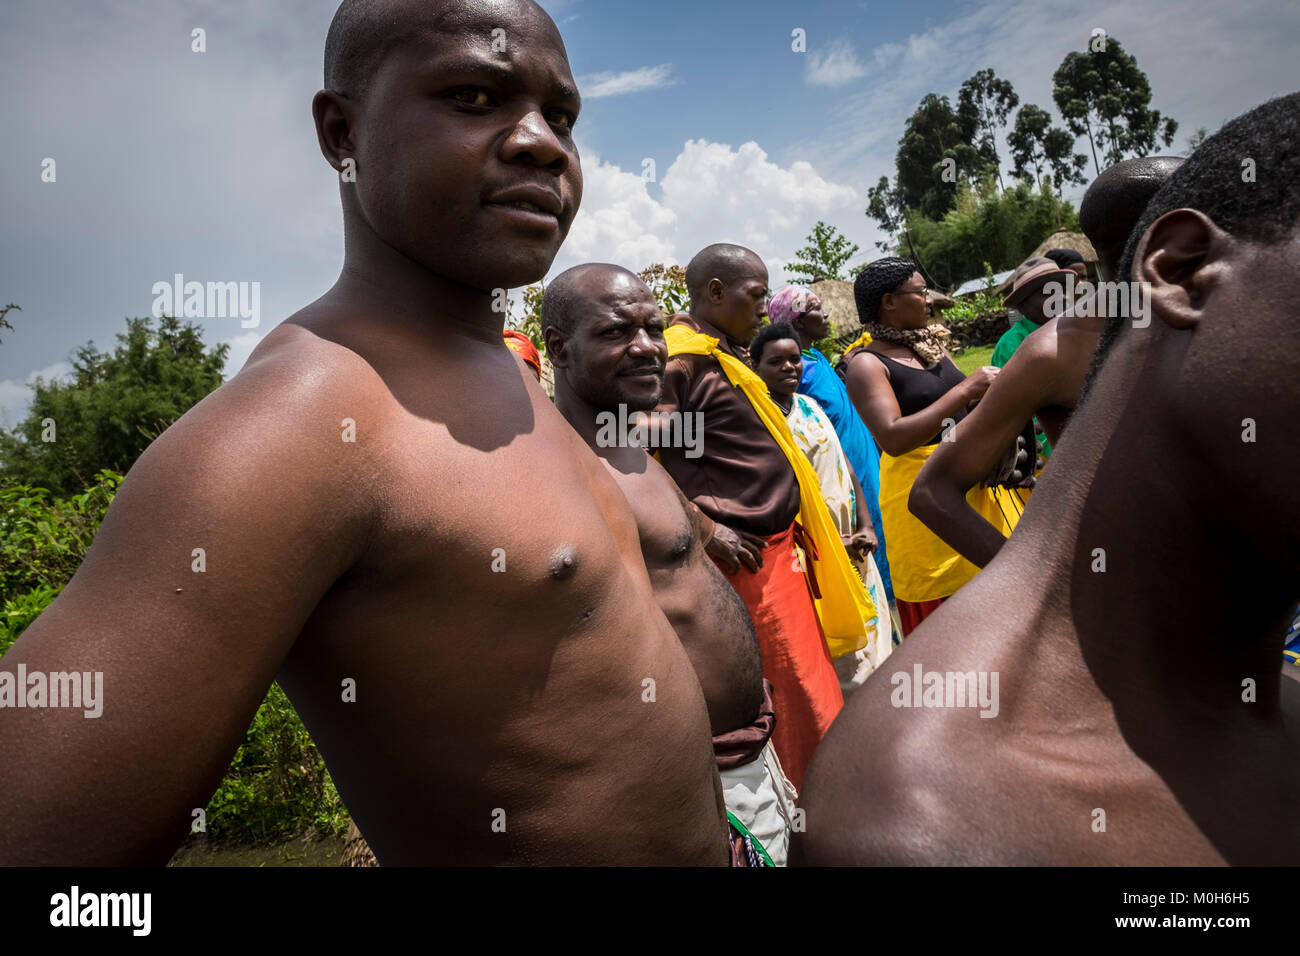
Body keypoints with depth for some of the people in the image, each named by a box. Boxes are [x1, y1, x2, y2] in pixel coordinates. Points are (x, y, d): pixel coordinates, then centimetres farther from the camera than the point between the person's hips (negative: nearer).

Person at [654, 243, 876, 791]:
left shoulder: (727, 355, 16)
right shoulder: (683, 361, -15)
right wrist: (707, 530, -20)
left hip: (779, 543, 10)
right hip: (749, 555, -10)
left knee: (804, 690, 18)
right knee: (807, 704, -3)